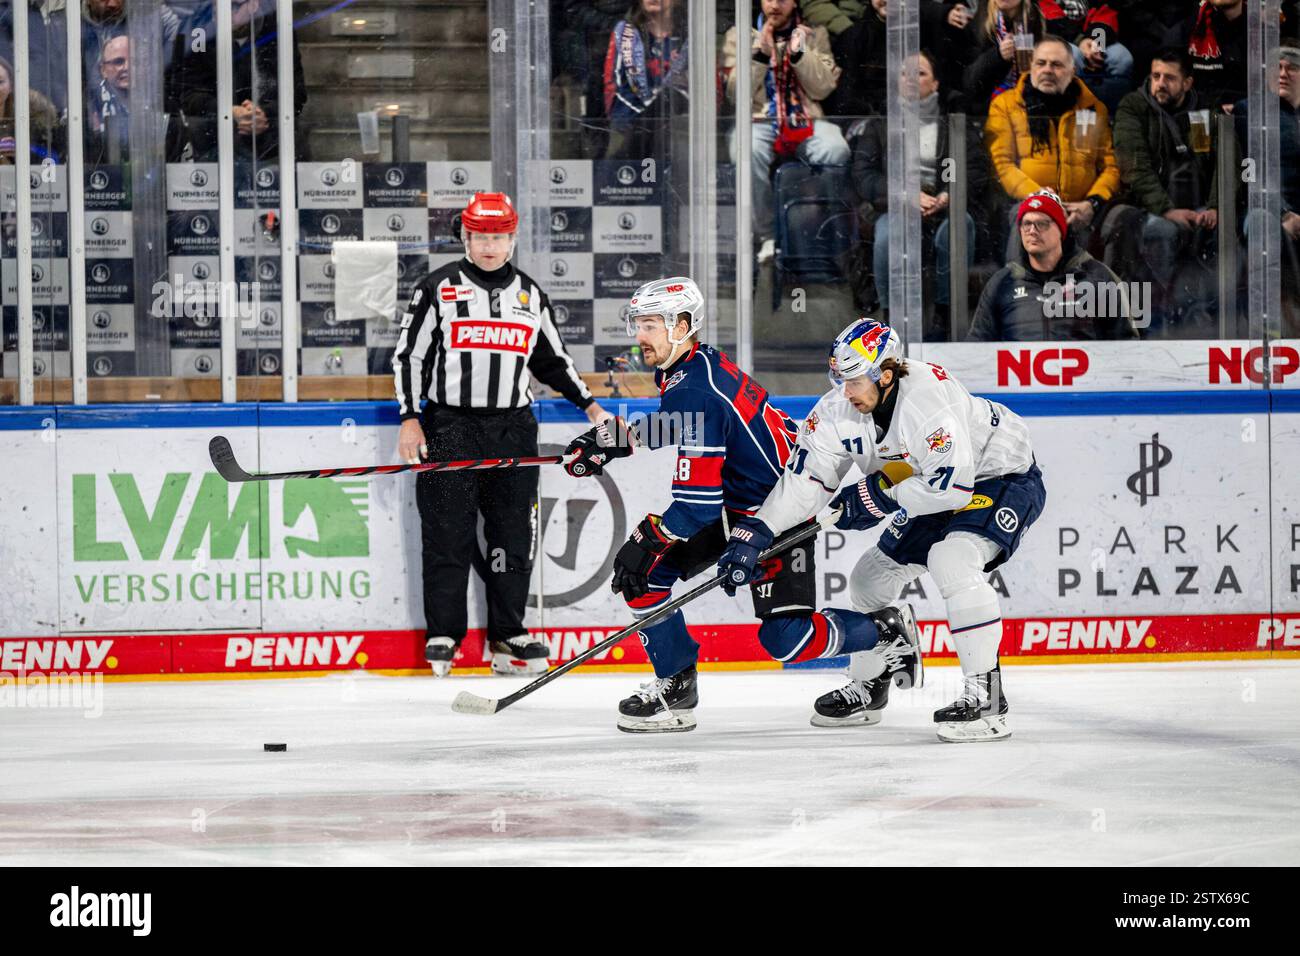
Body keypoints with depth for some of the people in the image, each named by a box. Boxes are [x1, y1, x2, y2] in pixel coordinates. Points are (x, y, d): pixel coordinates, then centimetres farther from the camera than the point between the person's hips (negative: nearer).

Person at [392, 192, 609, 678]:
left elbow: (552, 361, 20)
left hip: (512, 428, 3)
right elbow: (408, 355, 1)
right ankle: (443, 635, 4)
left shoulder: (530, 294, 12)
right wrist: (410, 419, -7)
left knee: (513, 536, 3)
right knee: (448, 536, -4)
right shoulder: (439, 289, 0)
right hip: (448, 427, -3)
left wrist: (590, 406, 11)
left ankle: (508, 635, 11)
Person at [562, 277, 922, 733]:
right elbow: (673, 425, 27)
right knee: (643, 572, 0)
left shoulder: (694, 391, -27)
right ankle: (676, 686, 9)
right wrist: (612, 440, 15)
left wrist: (646, 540, -23)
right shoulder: (696, 365, 3)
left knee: (786, 638, -14)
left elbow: (697, 502, -28)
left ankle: (886, 629, 10)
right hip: (733, 504, 10)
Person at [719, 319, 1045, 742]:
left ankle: (986, 697, -29)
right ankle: (867, 686, 34)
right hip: (932, 488, 9)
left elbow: (952, 485, -37)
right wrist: (753, 533, -20)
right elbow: (805, 477, -10)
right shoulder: (840, 408, -12)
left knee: (951, 560, -32)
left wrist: (879, 499, -26)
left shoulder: (928, 399, -35)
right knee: (871, 577, 11)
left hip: (1003, 479, -9)